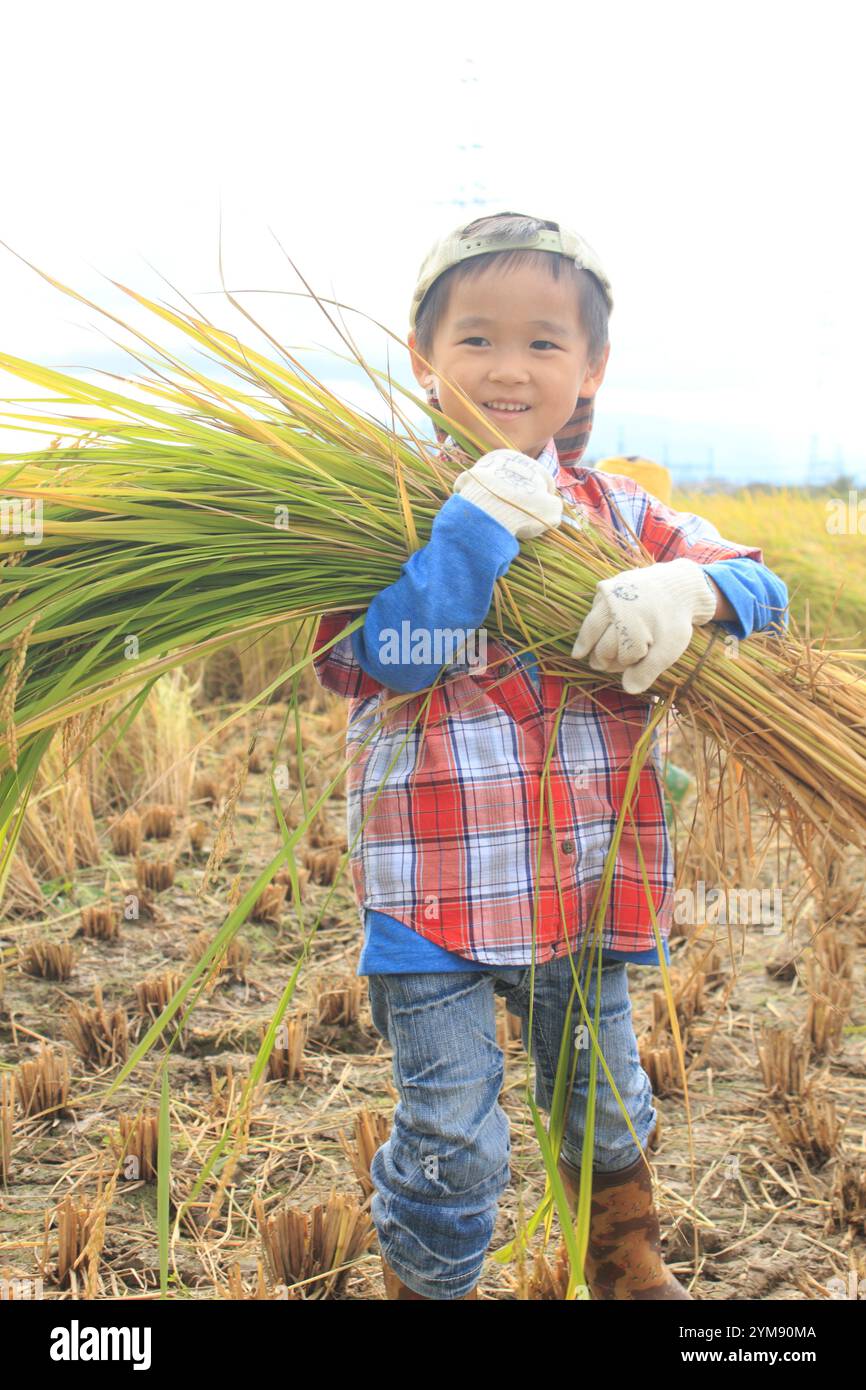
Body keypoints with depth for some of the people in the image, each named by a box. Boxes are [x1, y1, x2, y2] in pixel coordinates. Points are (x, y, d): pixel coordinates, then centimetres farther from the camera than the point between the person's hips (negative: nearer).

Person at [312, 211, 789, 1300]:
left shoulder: (614, 513, 4)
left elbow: (760, 587, 1)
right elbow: (382, 658, -21)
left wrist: (686, 589, -20)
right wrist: (476, 524, -26)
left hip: (589, 881, 5)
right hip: (437, 892, -4)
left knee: (604, 1099, 25)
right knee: (452, 1139, 4)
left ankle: (628, 1265, 52)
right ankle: (428, 1285, 31)